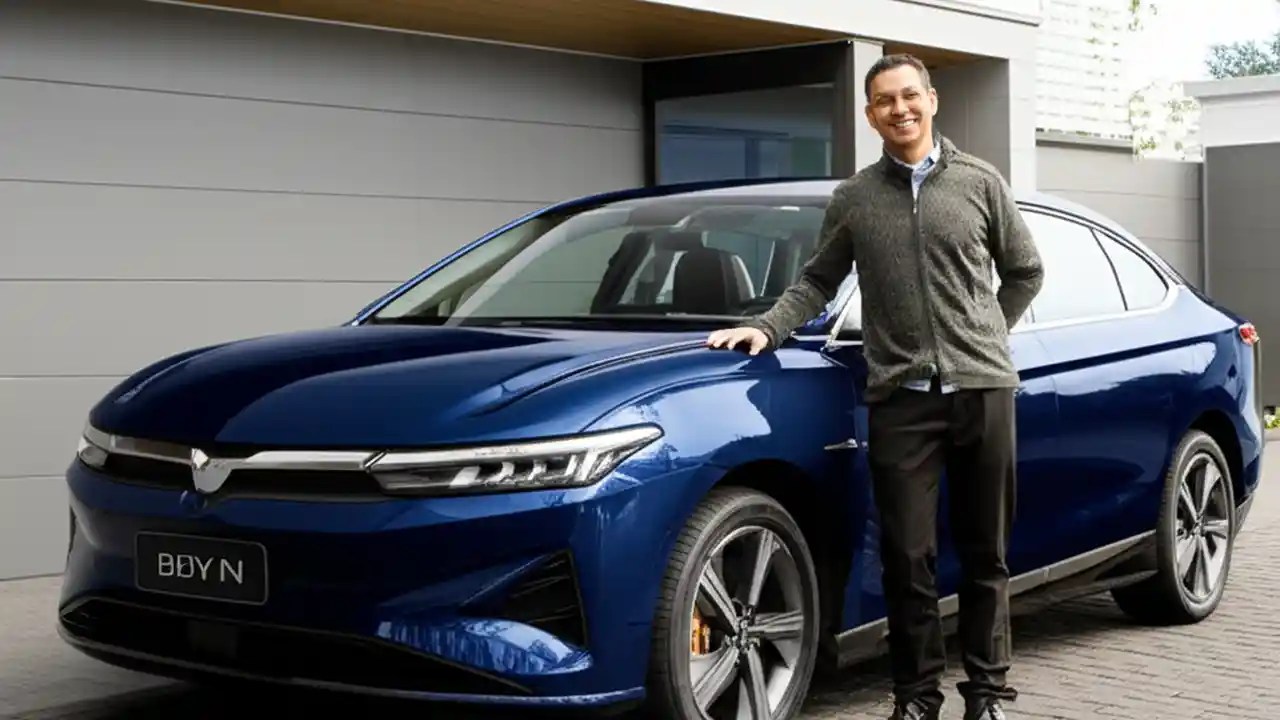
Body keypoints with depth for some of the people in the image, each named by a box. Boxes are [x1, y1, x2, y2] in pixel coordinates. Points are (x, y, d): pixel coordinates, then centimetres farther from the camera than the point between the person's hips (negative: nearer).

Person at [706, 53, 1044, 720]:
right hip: (900, 397, 0)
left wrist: (984, 335, 10)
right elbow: (817, 283, 11)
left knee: (985, 552, 6)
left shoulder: (980, 183, 6)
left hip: (983, 388, 0)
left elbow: (1024, 272, 15)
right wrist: (767, 327, -4)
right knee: (907, 556, 0)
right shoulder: (852, 198, 8)